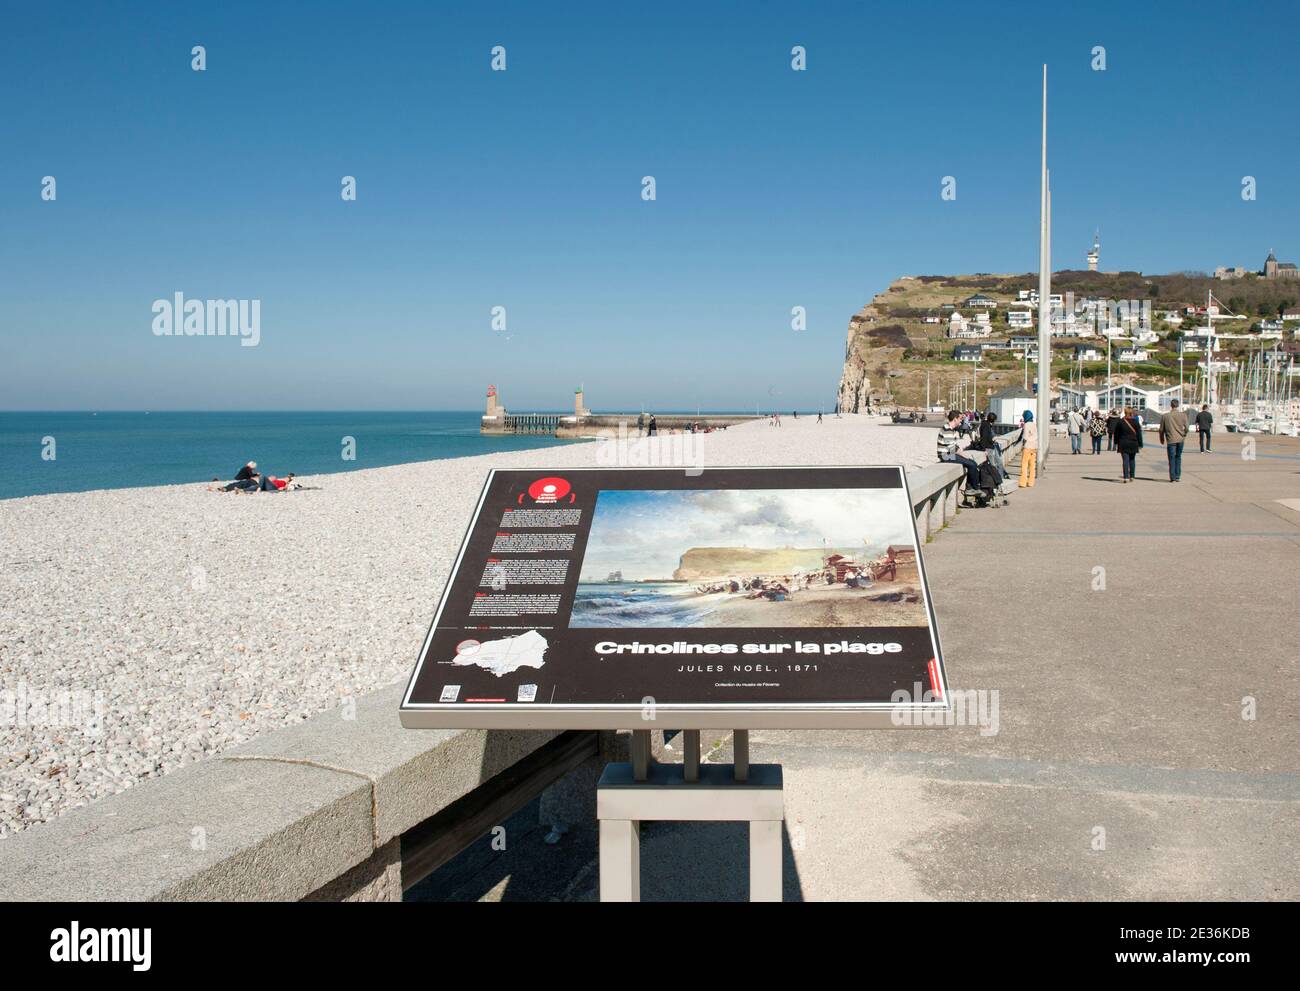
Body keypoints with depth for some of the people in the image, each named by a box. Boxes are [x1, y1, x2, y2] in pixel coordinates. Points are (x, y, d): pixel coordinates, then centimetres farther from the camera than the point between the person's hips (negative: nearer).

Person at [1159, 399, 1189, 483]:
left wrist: (1162, 439, 17)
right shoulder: (1183, 415, -4)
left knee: (1172, 458, 5)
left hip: (1171, 440, -2)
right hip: (1180, 439, 2)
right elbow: (1186, 428, -2)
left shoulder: (1165, 416, -5)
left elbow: (1161, 429, 1)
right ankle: (1177, 477, 13)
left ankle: (1172, 477, 4)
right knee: (1178, 457, 14)